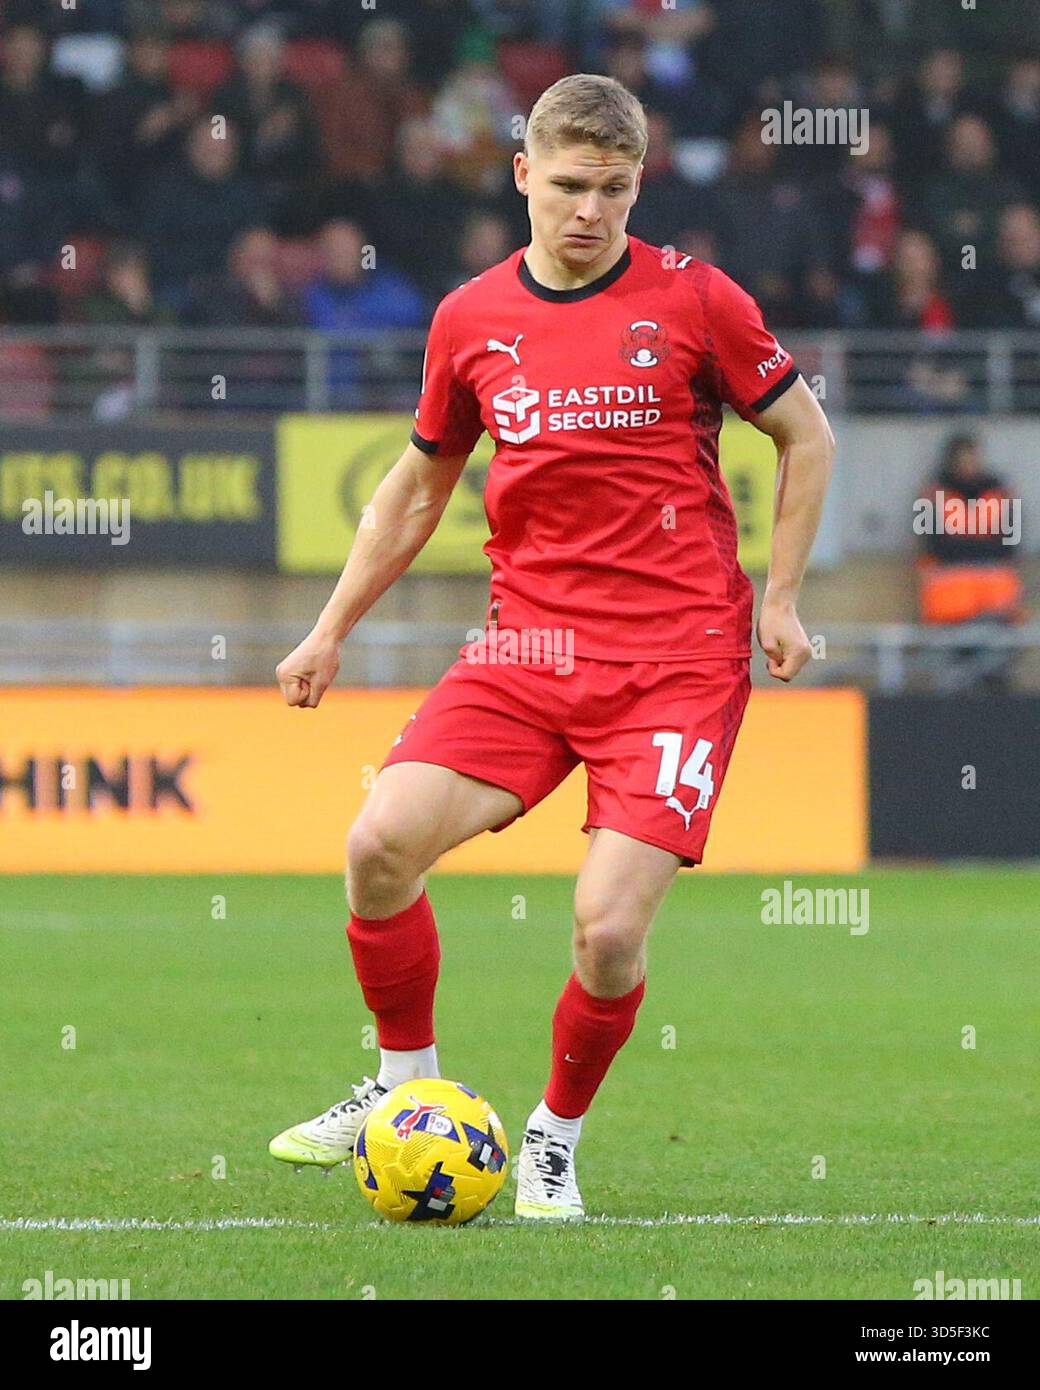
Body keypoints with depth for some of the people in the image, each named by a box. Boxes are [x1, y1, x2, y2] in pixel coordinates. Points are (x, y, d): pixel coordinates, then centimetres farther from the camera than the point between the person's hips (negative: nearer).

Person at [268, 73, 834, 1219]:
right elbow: (420, 482, 20)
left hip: (680, 658, -3)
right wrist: (332, 629, 18)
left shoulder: (693, 300, -2)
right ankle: (406, 1084, 7)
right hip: (528, 644, 3)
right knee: (382, 842, -16)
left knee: (608, 927, -16)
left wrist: (780, 597, 4)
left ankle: (555, 1138, 11)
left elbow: (806, 437, 10)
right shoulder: (469, 319, 7)